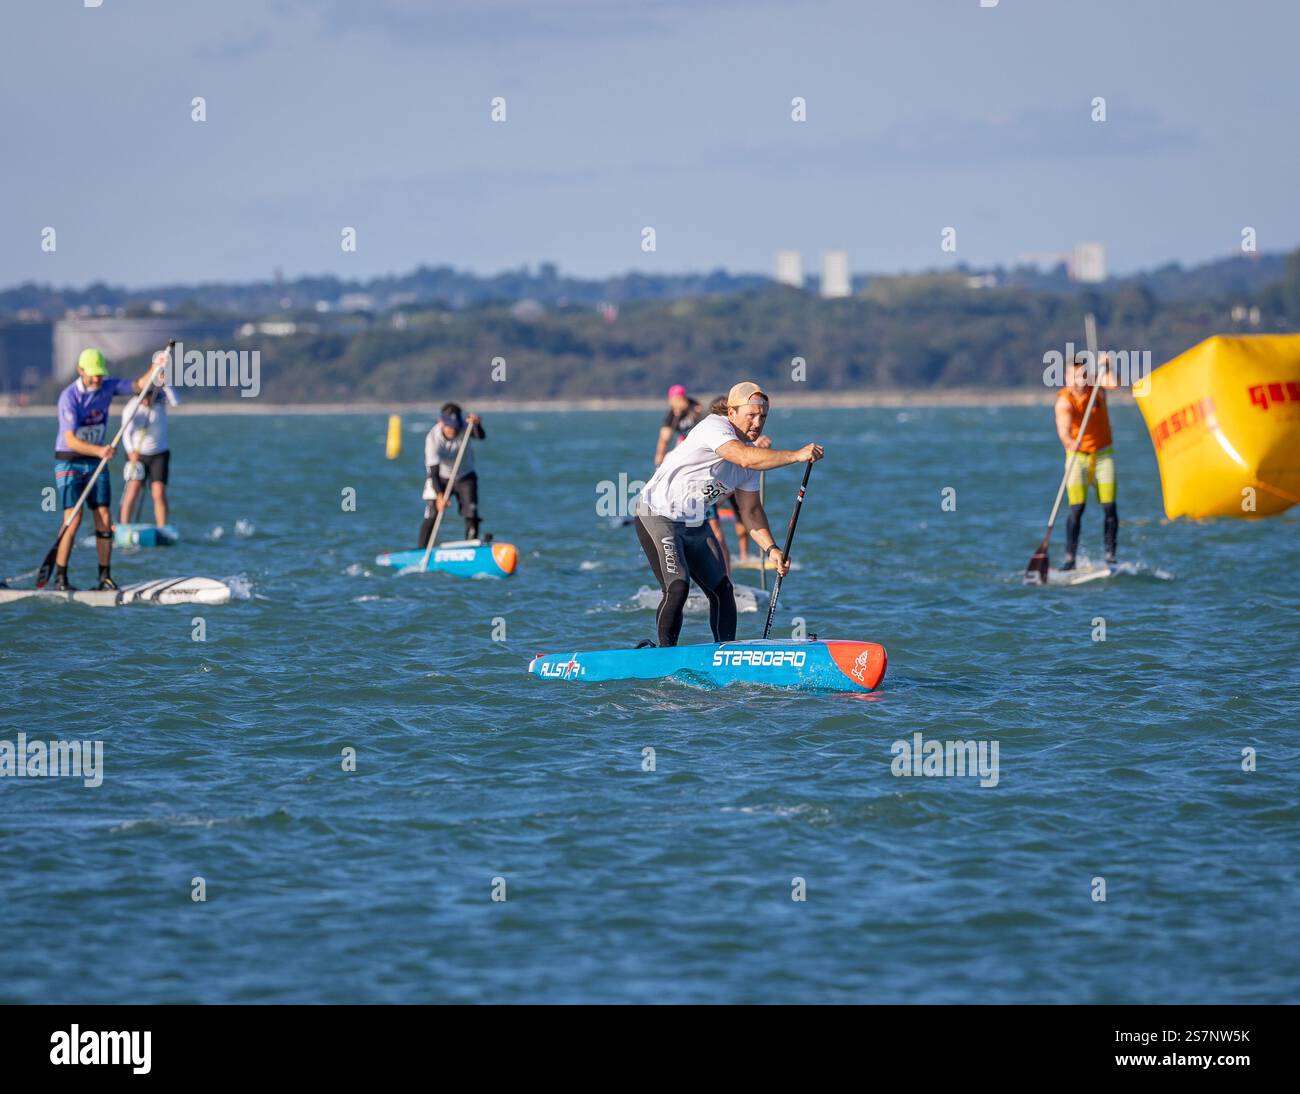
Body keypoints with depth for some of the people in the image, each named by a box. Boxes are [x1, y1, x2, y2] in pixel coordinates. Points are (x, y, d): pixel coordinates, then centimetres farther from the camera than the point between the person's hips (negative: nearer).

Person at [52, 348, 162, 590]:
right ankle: (60, 578, -9)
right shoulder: (69, 397, -19)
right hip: (69, 462, -6)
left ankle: (105, 576, 4)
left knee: (104, 519, -1)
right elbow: (71, 440, -25)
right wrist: (99, 451, -38)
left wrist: (156, 366, -16)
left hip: (95, 460, 6)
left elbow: (140, 385, 2)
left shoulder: (107, 387, 1)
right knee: (73, 520, -14)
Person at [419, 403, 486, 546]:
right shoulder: (433, 438, -27)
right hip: (441, 478, -2)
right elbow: (434, 471, -30)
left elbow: (481, 436, -40)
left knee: (471, 515, -9)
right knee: (432, 516, -11)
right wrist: (439, 495, -41)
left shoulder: (464, 427, -21)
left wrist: (476, 425, -63)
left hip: (465, 477, 2)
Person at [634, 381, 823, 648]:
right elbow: (745, 458, -38)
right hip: (658, 517, -9)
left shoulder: (751, 451, 5)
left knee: (722, 589, 6)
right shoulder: (713, 426, -20)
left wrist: (770, 548, -3)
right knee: (677, 587, -21)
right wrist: (797, 456, -39)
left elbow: (751, 510, 10)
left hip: (695, 525, 9)